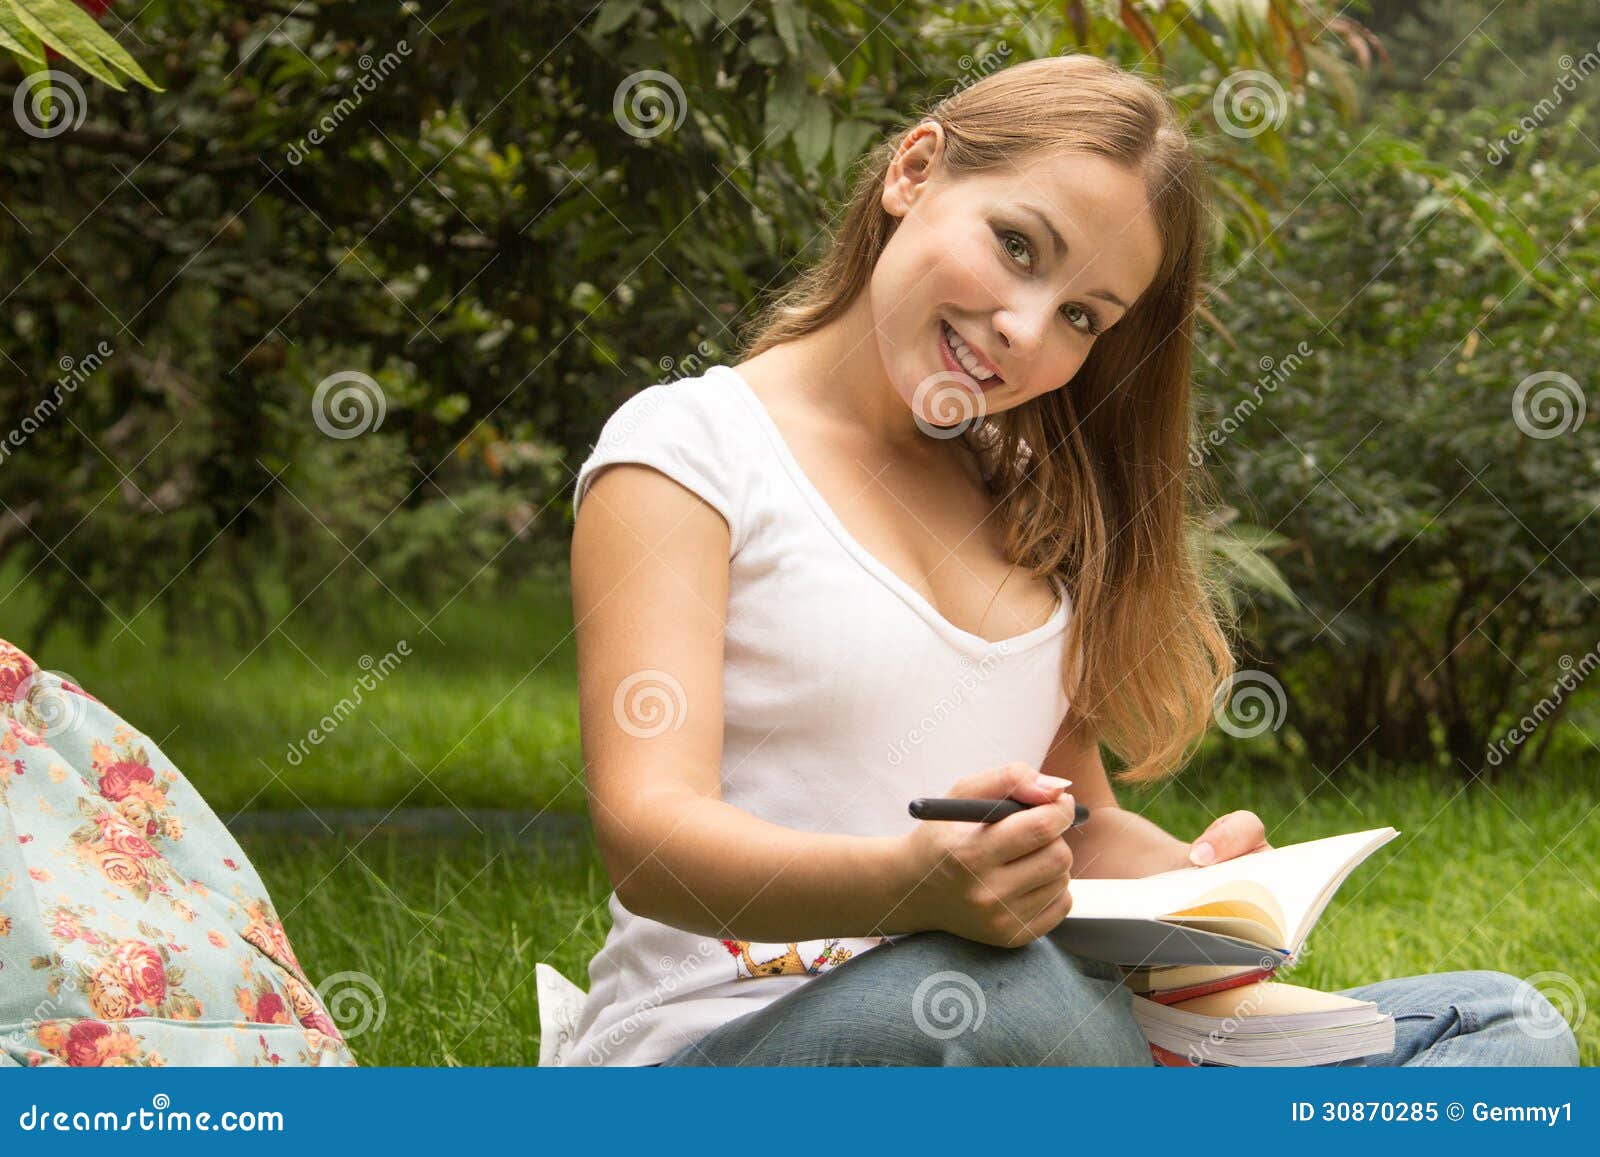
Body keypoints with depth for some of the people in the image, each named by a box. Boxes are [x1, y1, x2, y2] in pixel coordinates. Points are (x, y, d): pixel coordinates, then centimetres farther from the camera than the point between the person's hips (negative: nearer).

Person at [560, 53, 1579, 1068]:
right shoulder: (688, 448, -2)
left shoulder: (1024, 501, 18)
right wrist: (914, 882, -34)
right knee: (1010, 995, -40)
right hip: (709, 1056, -6)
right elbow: (649, 835, -14)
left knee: (1500, 1023, -10)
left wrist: (1195, 883, -4)